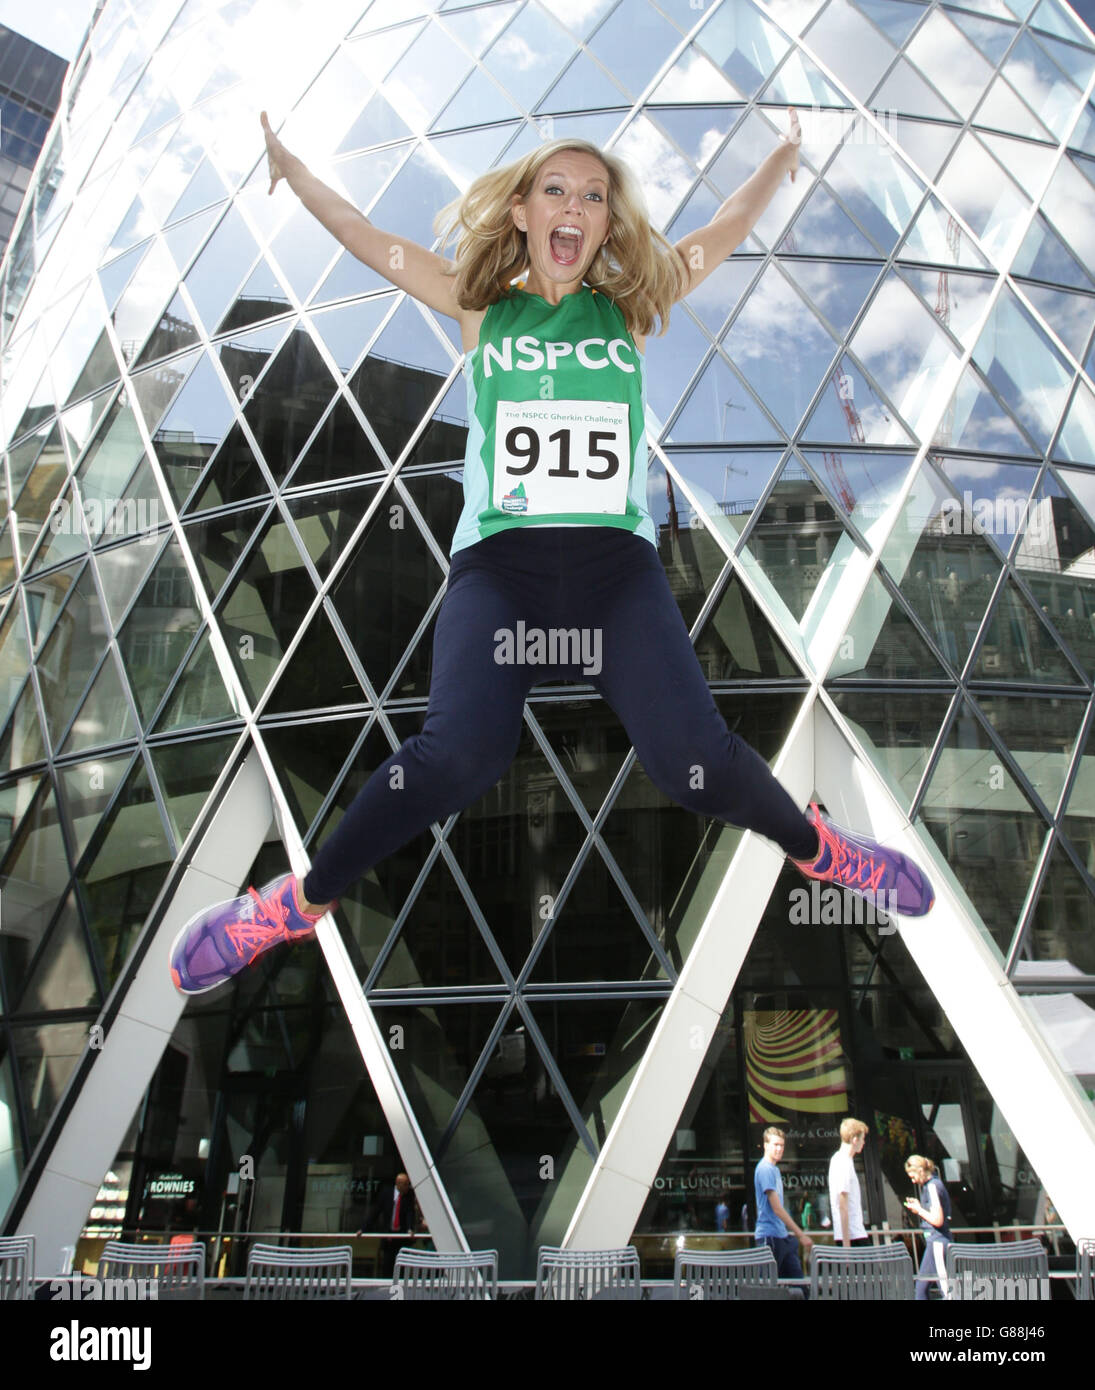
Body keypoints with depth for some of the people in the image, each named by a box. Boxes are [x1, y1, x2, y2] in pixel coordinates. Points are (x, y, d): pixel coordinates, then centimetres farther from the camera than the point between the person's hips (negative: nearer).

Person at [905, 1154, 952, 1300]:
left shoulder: (933, 1186, -16)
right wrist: (918, 1206, 9)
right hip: (934, 1240, 10)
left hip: (937, 1241, -10)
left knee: (946, 1290, -7)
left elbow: (938, 1220, -21)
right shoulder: (929, 1185, 13)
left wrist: (919, 1210, -9)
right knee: (921, 1287, 13)